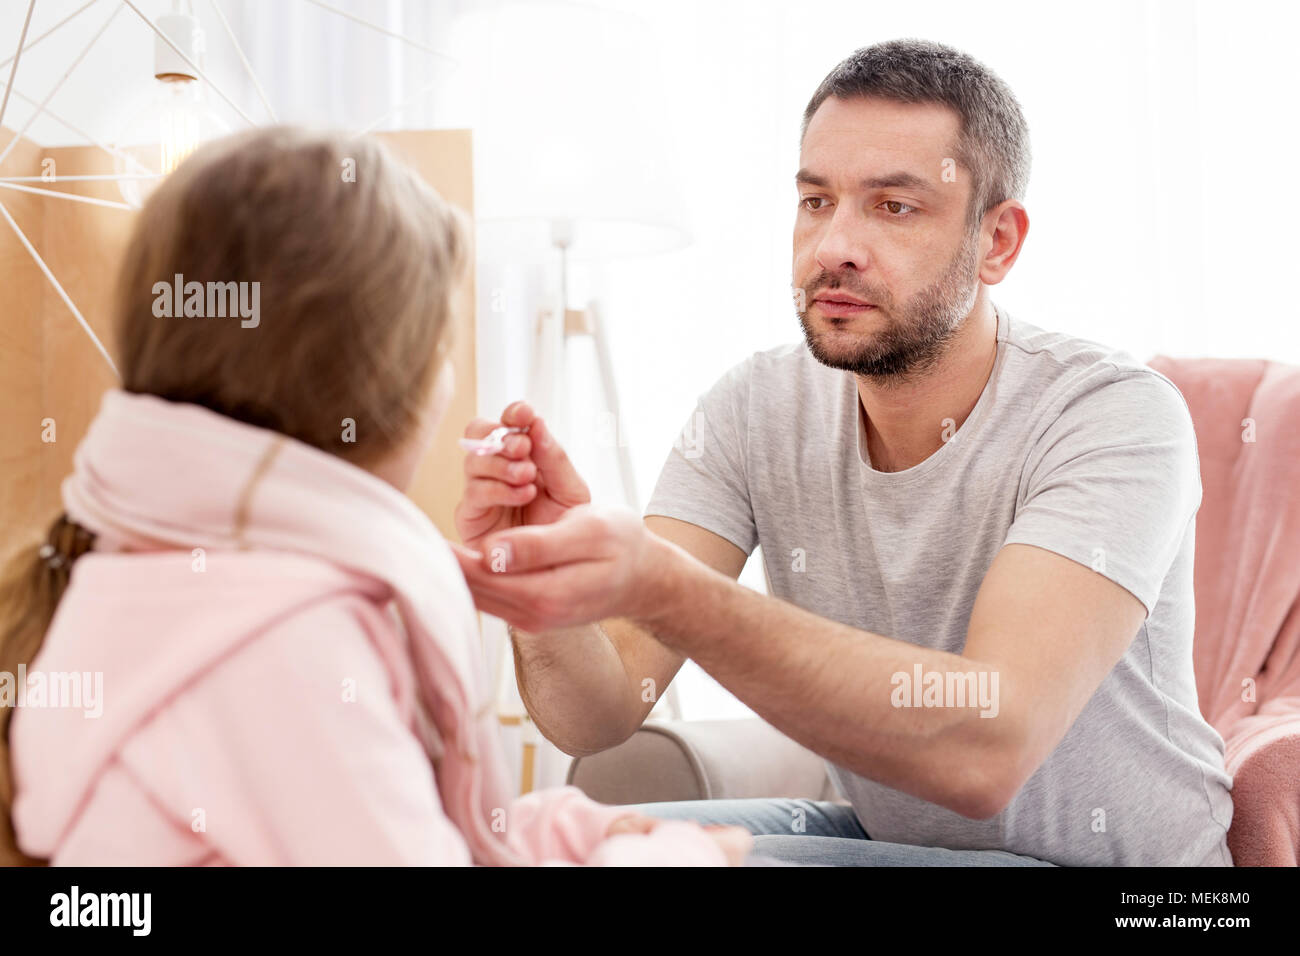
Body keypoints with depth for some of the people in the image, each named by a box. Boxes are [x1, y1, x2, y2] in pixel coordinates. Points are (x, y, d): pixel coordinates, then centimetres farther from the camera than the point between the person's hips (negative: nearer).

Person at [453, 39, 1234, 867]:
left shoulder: (1115, 417, -24)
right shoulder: (756, 409, -8)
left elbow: (987, 750, -39)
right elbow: (600, 716, -15)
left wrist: (659, 587, -48)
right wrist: (549, 580, -39)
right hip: (885, 832, 5)